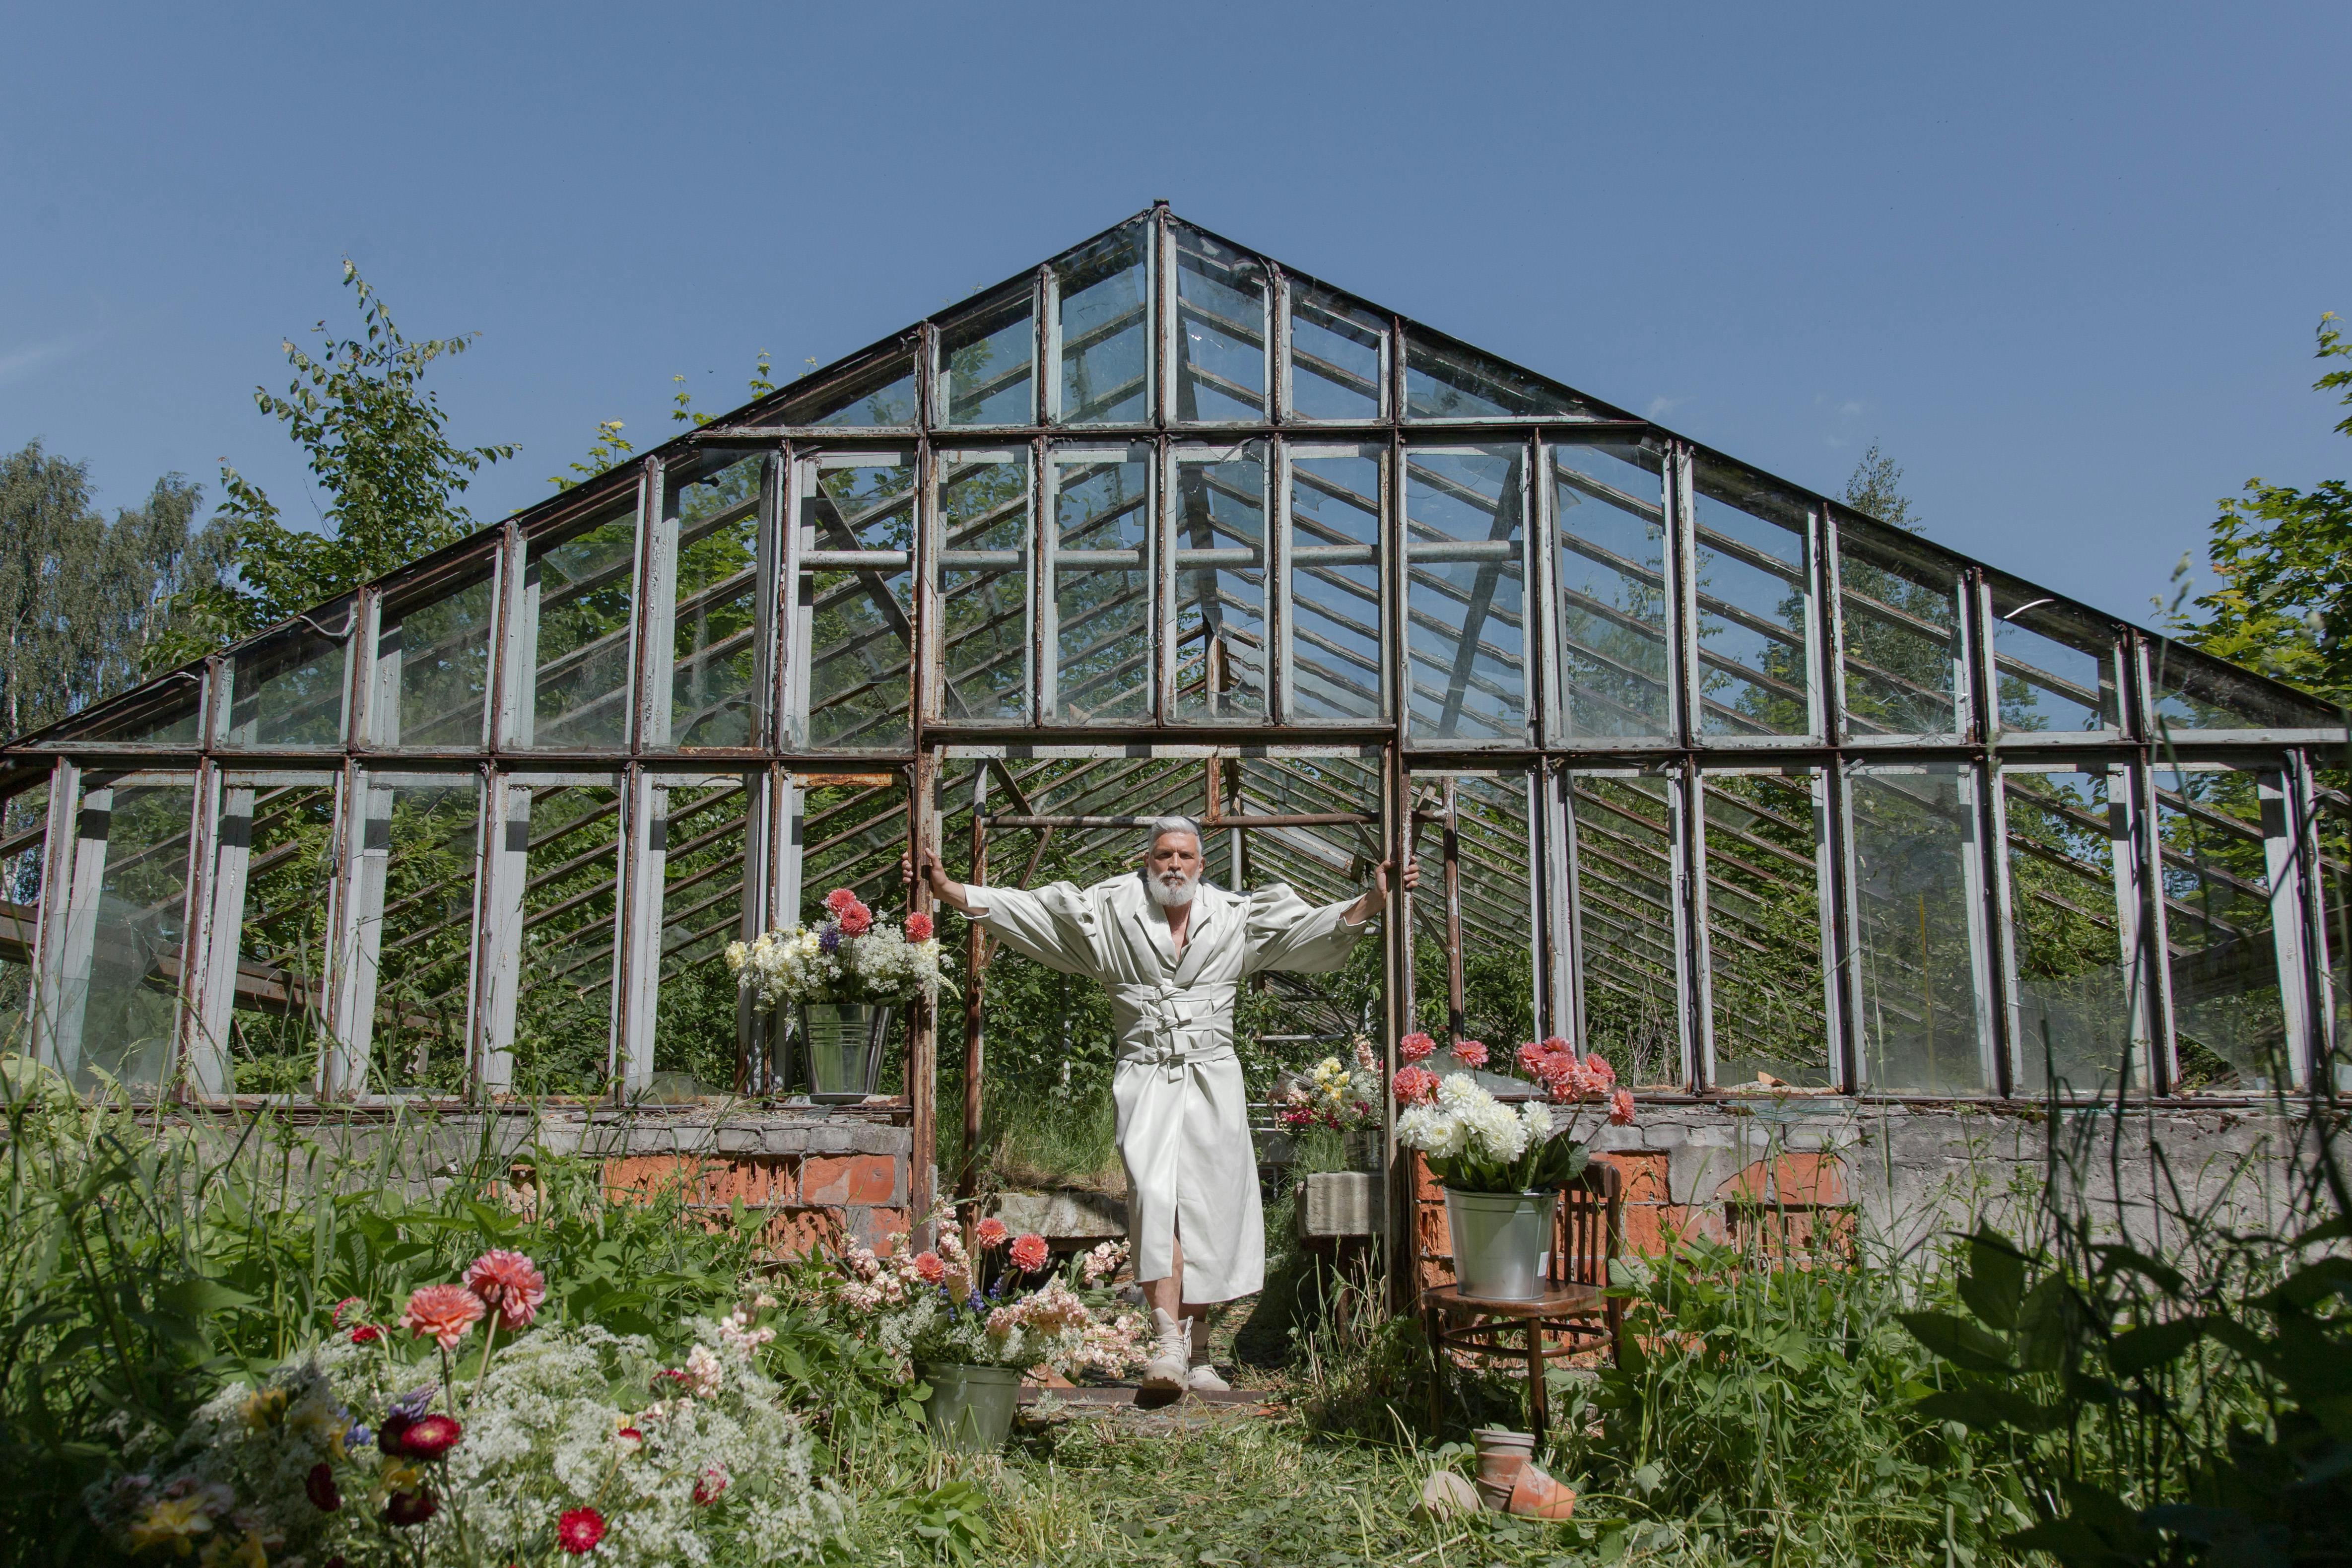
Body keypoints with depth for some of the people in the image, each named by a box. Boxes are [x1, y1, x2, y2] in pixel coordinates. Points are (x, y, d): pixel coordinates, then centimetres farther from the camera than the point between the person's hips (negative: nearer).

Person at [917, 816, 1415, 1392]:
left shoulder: (1234, 917, 10)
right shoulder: (1111, 912, 5)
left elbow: (1309, 926, 10)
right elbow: (1025, 909, 3)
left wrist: (1371, 901, -2)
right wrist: (950, 890, -6)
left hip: (1212, 1080, 2)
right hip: (1146, 1079, -2)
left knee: (1206, 1212, 0)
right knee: (1153, 1195, -20)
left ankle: (1197, 1351, 11)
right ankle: (1168, 1344, -25)